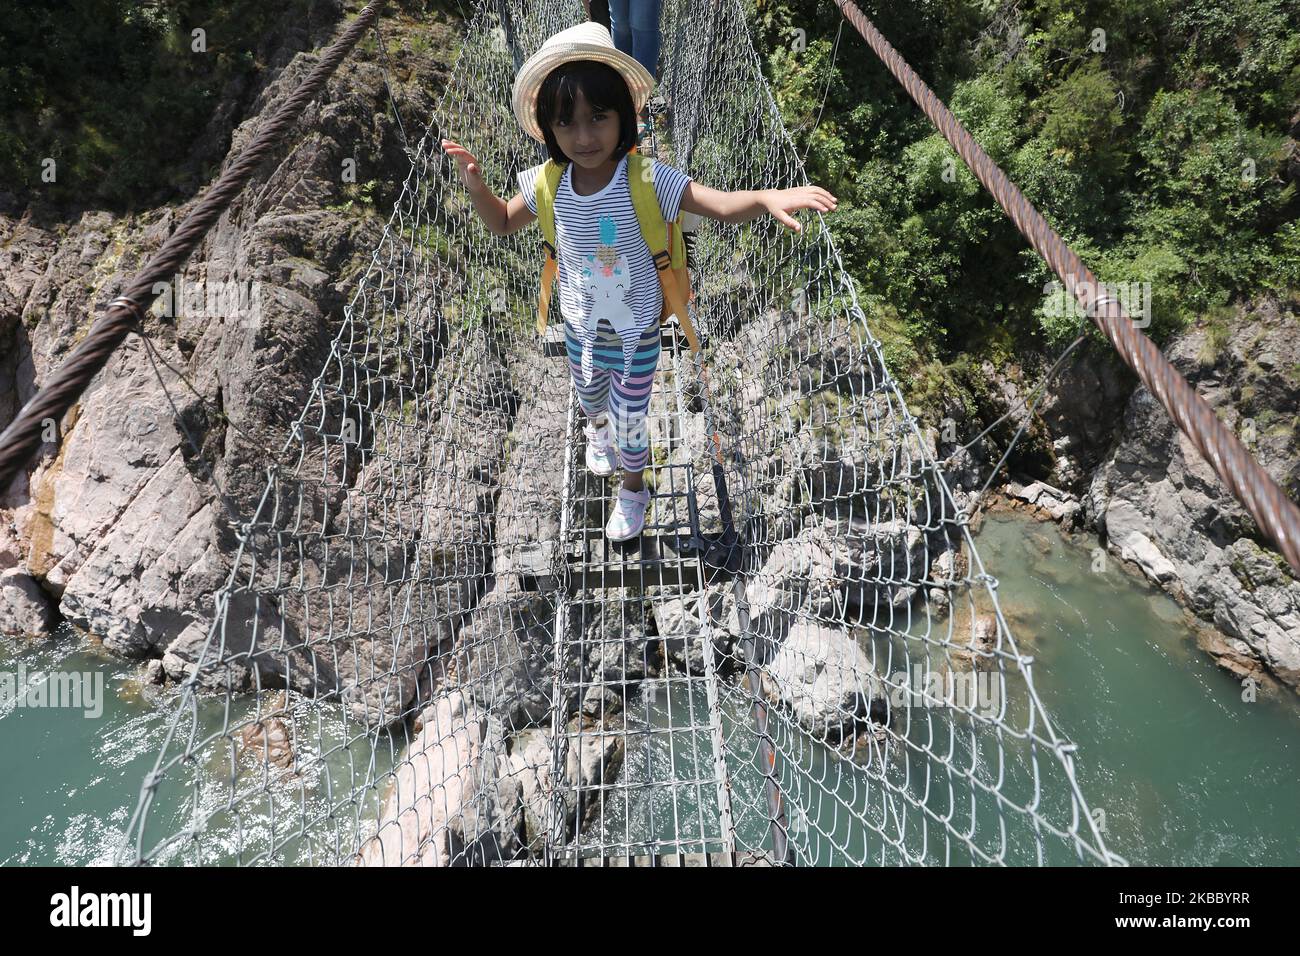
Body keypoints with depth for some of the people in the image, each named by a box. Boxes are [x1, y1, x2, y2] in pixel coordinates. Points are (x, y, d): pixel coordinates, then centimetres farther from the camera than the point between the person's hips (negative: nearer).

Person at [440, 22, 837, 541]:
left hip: (636, 335, -3)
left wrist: (768, 197, -56)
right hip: (581, 327, 4)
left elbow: (723, 206, -35)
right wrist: (475, 186, -15)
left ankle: (633, 489, 43)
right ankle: (597, 426, 69)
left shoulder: (647, 179, -26)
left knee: (629, 422, 10)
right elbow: (503, 223, 4)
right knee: (589, 396, 30)